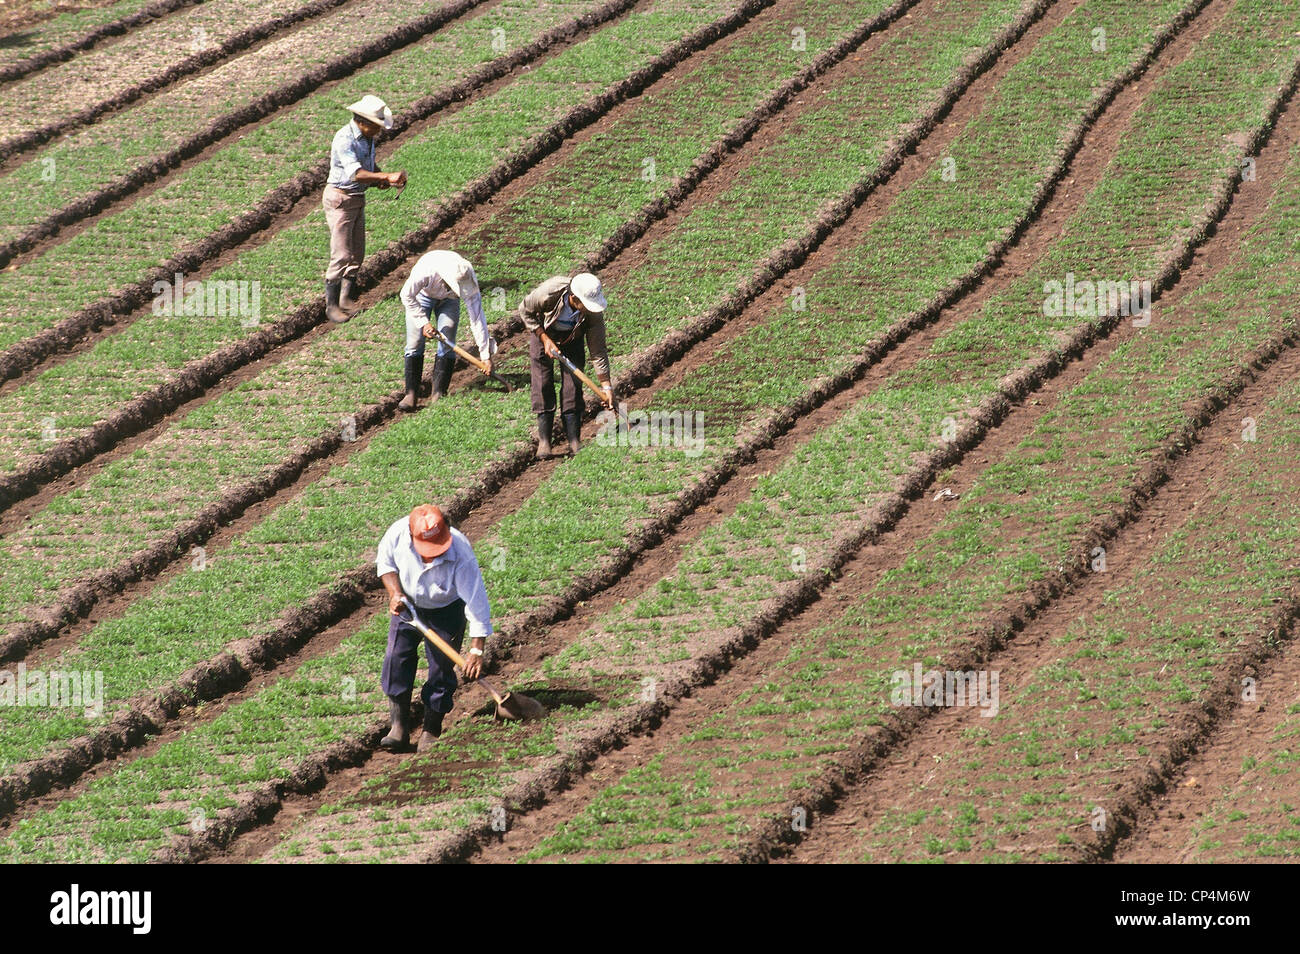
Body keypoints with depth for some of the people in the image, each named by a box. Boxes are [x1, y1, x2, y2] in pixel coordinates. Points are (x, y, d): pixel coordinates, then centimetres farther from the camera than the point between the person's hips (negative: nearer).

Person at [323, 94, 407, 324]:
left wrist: (379, 179, 0)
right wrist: (387, 177, -41)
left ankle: (347, 300, 23)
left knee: (357, 253, 12)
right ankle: (331, 305, 0)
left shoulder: (367, 137, 4)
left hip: (357, 199, 9)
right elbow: (356, 174, -36)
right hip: (340, 199, -9)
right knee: (341, 255, -8)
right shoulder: (345, 139, -24)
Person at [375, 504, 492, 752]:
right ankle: (398, 727, -2)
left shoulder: (461, 557, -37)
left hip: (447, 610, -3)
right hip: (408, 604, 3)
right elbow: (385, 561, -5)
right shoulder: (398, 533, -29)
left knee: (442, 665, -5)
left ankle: (431, 731, 9)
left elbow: (477, 603, -33)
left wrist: (476, 651, -35)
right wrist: (395, 593, -20)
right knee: (397, 658, -8)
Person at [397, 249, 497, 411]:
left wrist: (486, 355, -29)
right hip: (421, 295, -1)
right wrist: (424, 322, -31)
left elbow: (477, 319, -29)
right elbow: (407, 295, -27)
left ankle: (439, 395, -4)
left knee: (447, 345, -11)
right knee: (415, 343, -10)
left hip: (448, 300, 1)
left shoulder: (469, 281, -35)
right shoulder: (427, 271, -43)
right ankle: (411, 395, -5)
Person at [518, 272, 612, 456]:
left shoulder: (594, 313, -31)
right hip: (543, 331, -1)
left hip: (571, 337, 1)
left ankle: (574, 441, -4)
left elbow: (598, 350, -22)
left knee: (573, 385, -8)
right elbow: (525, 310, -16)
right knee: (542, 385, -8)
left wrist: (606, 386, -21)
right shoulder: (548, 293, -38)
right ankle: (543, 440, -4)